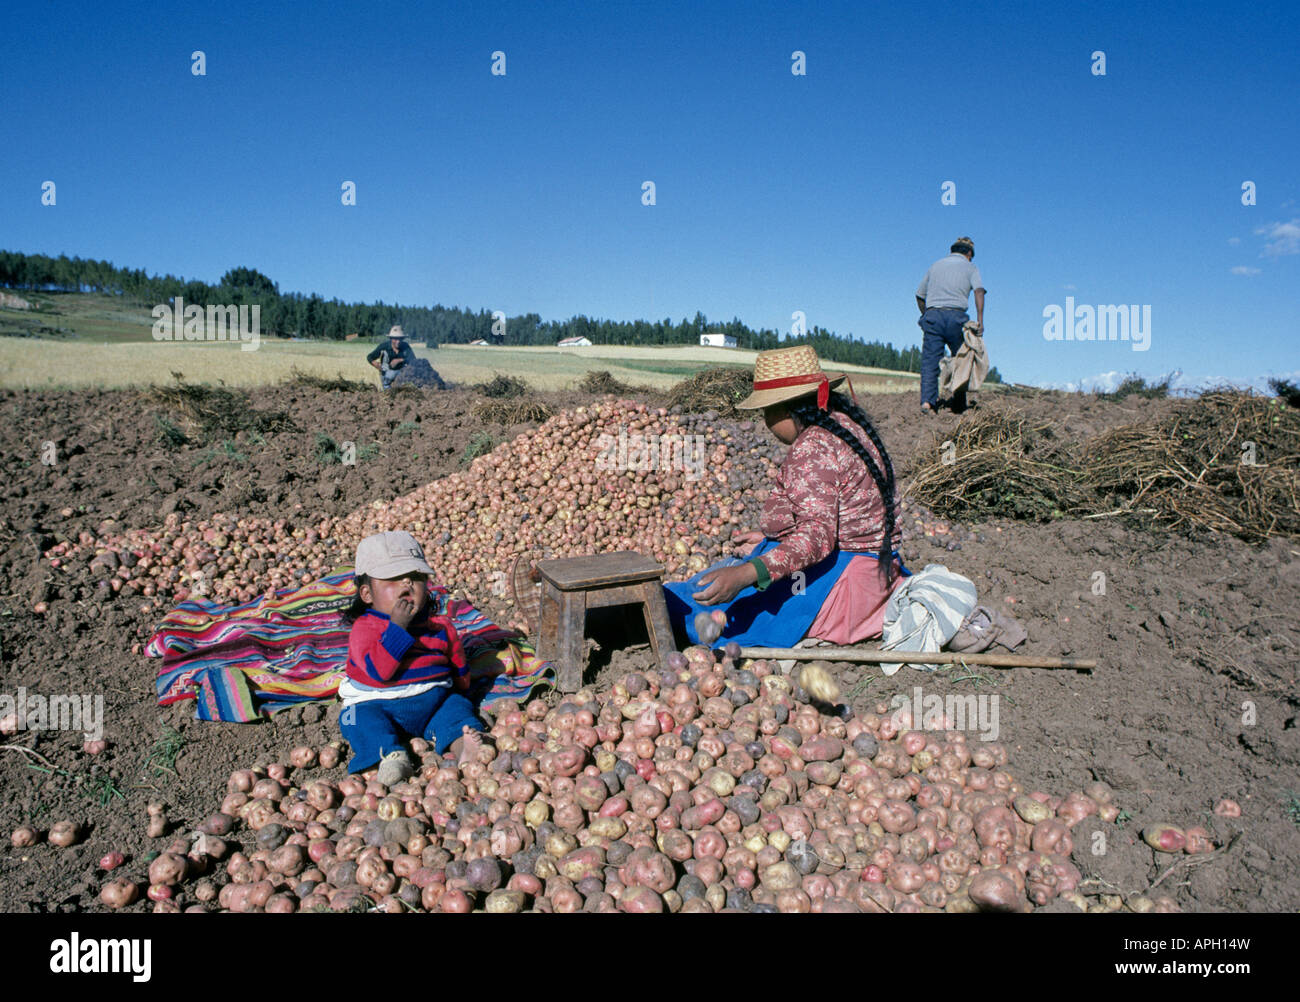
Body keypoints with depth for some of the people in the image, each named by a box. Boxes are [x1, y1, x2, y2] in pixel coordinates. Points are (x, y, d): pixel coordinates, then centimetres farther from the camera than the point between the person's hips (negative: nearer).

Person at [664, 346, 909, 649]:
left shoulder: (811, 449, -21)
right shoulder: (845, 420, 10)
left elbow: (818, 533, -31)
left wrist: (746, 573, -39)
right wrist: (772, 542, 22)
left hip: (839, 574, -11)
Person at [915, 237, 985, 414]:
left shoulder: (936, 265, 23)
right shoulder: (970, 267, 13)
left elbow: (919, 295, 22)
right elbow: (979, 290, -5)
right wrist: (980, 320, -11)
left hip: (932, 315, 2)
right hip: (956, 315, -2)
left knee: (929, 360, -2)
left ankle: (927, 400, -18)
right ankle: (959, 404, 8)